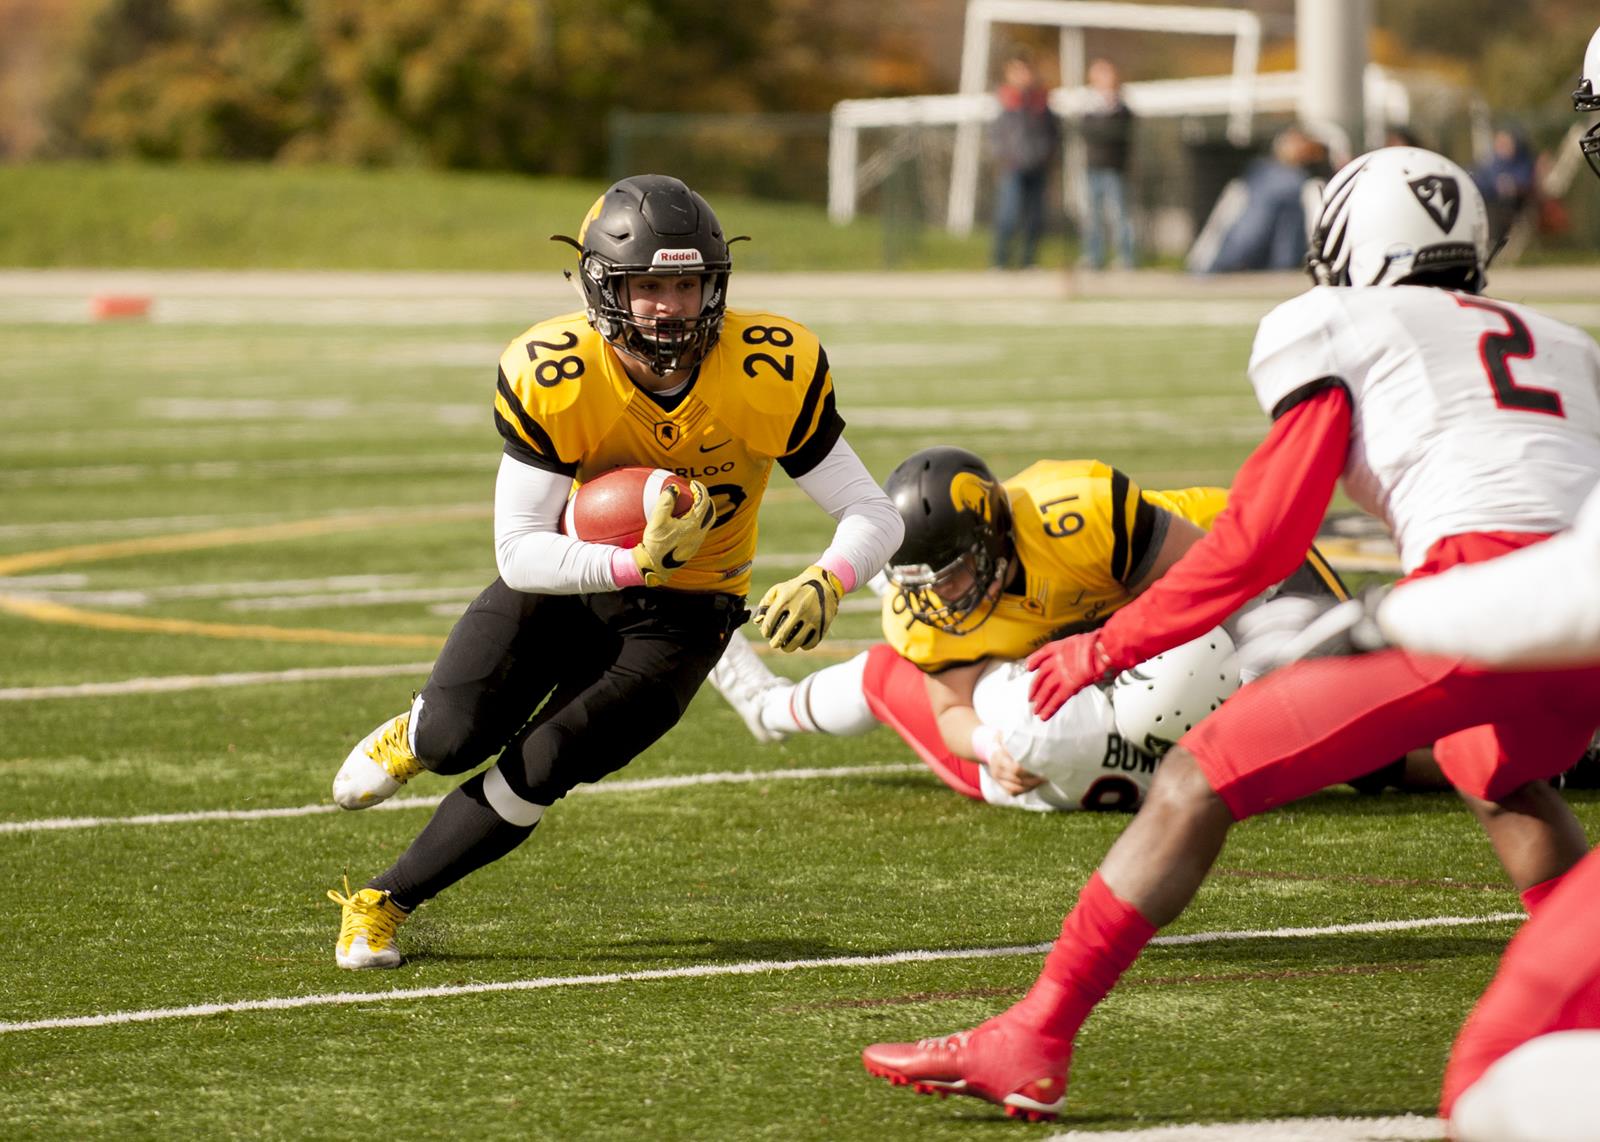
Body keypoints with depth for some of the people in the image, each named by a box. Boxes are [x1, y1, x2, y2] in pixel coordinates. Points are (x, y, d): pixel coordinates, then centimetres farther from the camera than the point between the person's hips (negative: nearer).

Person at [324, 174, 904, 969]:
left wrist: (824, 585, -38)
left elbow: (872, 515, -17)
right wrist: (638, 561, -39)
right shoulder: (550, 377, -26)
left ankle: (383, 902, 8)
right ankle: (416, 737, 21)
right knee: (457, 737, -20)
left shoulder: (775, 373, -25)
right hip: (566, 575, 0)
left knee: (540, 770, -14)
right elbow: (519, 553, -24)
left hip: (682, 611, 0)